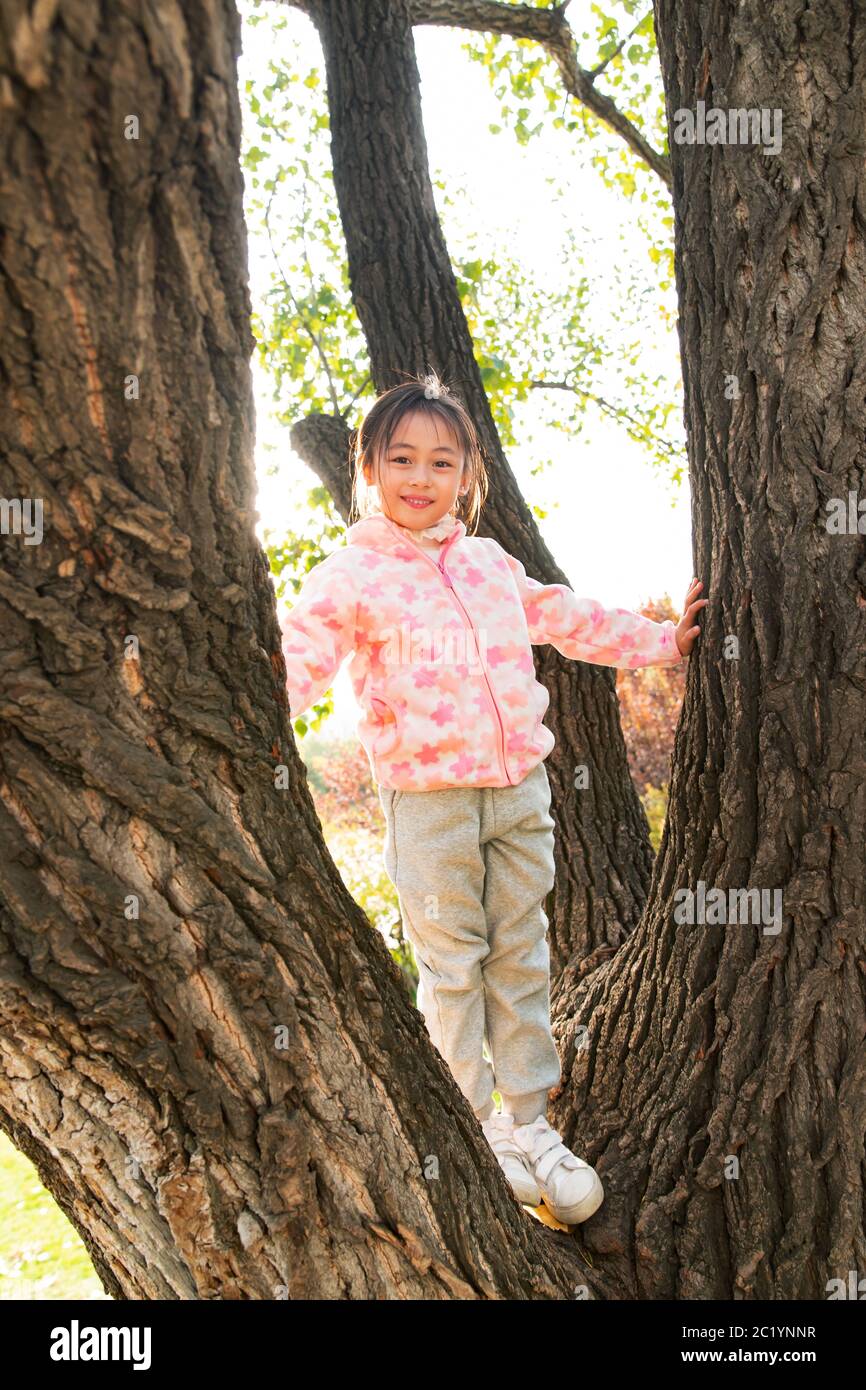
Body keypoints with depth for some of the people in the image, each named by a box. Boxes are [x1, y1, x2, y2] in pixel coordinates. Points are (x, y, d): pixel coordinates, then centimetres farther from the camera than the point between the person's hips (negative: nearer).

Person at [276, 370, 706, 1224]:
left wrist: (662, 641, 28)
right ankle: (476, 1125, 22)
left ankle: (529, 1120, 24)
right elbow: (299, 656, -16)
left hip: (519, 784, 5)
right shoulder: (351, 576, -4)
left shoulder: (490, 564, 12)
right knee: (452, 964, 5)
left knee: (521, 956, 11)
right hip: (428, 796, -4)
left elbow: (568, 619, 22)